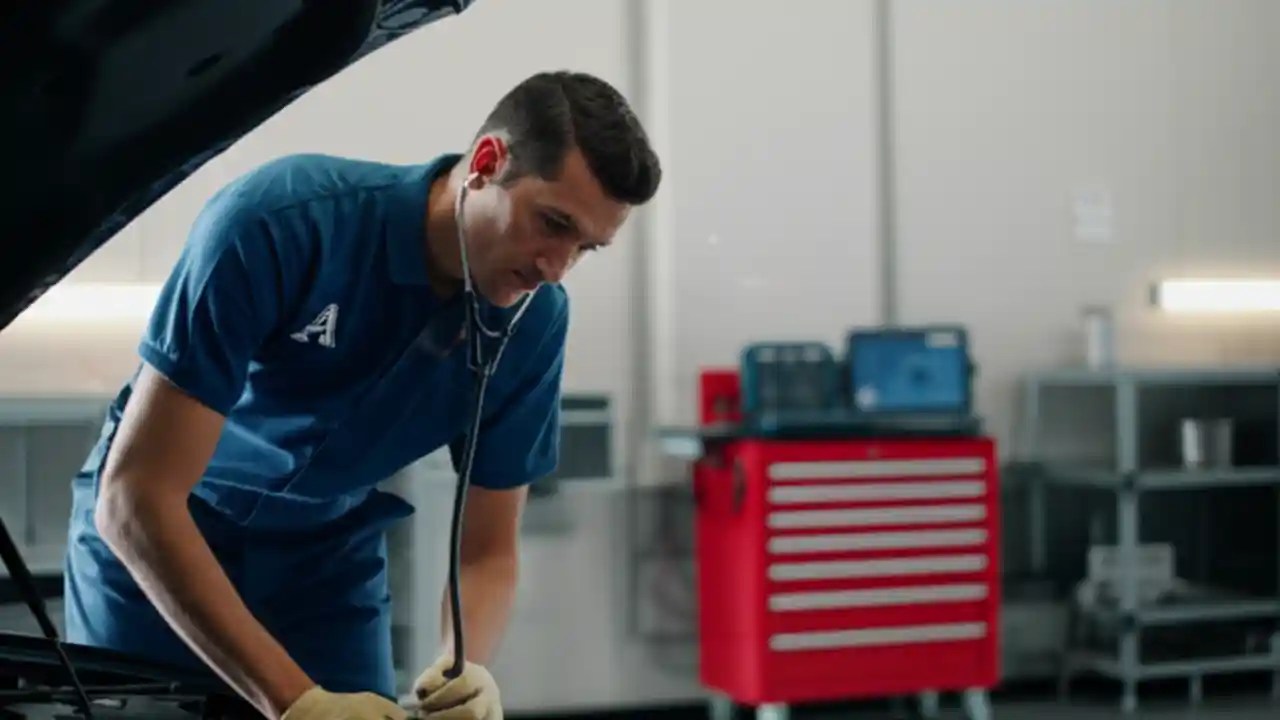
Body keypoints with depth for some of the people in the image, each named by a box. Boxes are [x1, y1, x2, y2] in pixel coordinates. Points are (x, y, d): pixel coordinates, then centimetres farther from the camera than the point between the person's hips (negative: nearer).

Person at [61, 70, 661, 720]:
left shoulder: (535, 320, -16)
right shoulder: (280, 221, -31)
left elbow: (487, 553, -7)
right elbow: (133, 498, -33)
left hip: (333, 560, 4)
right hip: (151, 544, -3)